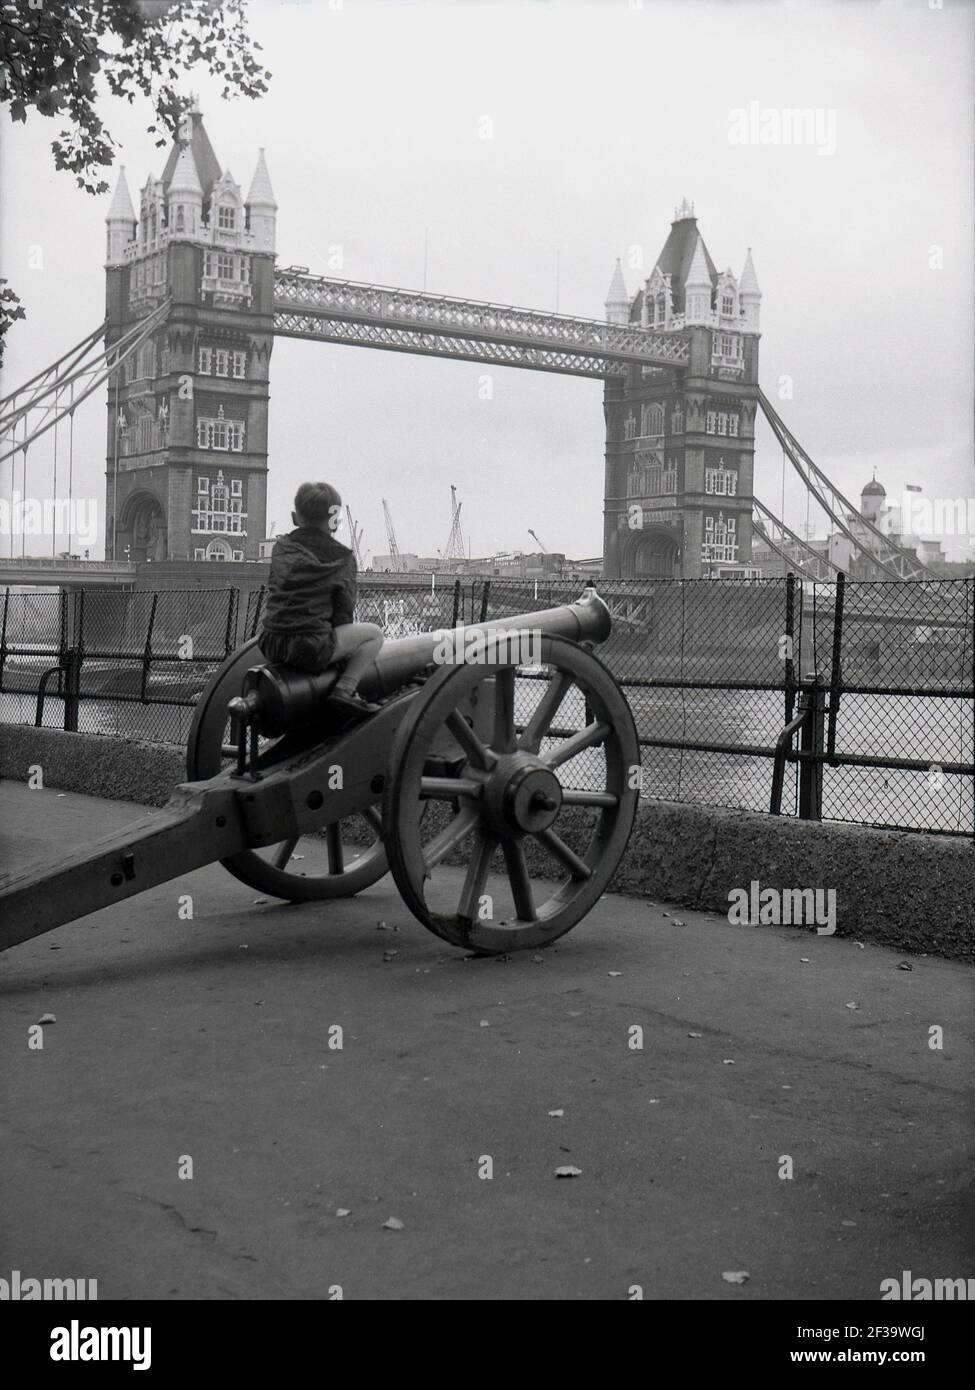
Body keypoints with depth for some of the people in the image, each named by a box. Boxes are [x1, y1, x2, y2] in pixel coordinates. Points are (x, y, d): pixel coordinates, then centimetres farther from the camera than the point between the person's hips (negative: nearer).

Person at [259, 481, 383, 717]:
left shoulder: (281, 547, 15)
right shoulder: (343, 558, 2)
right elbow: (344, 611, 3)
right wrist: (342, 646, 20)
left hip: (270, 644, 7)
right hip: (311, 648, -6)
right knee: (374, 633, 11)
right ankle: (344, 688, -3)